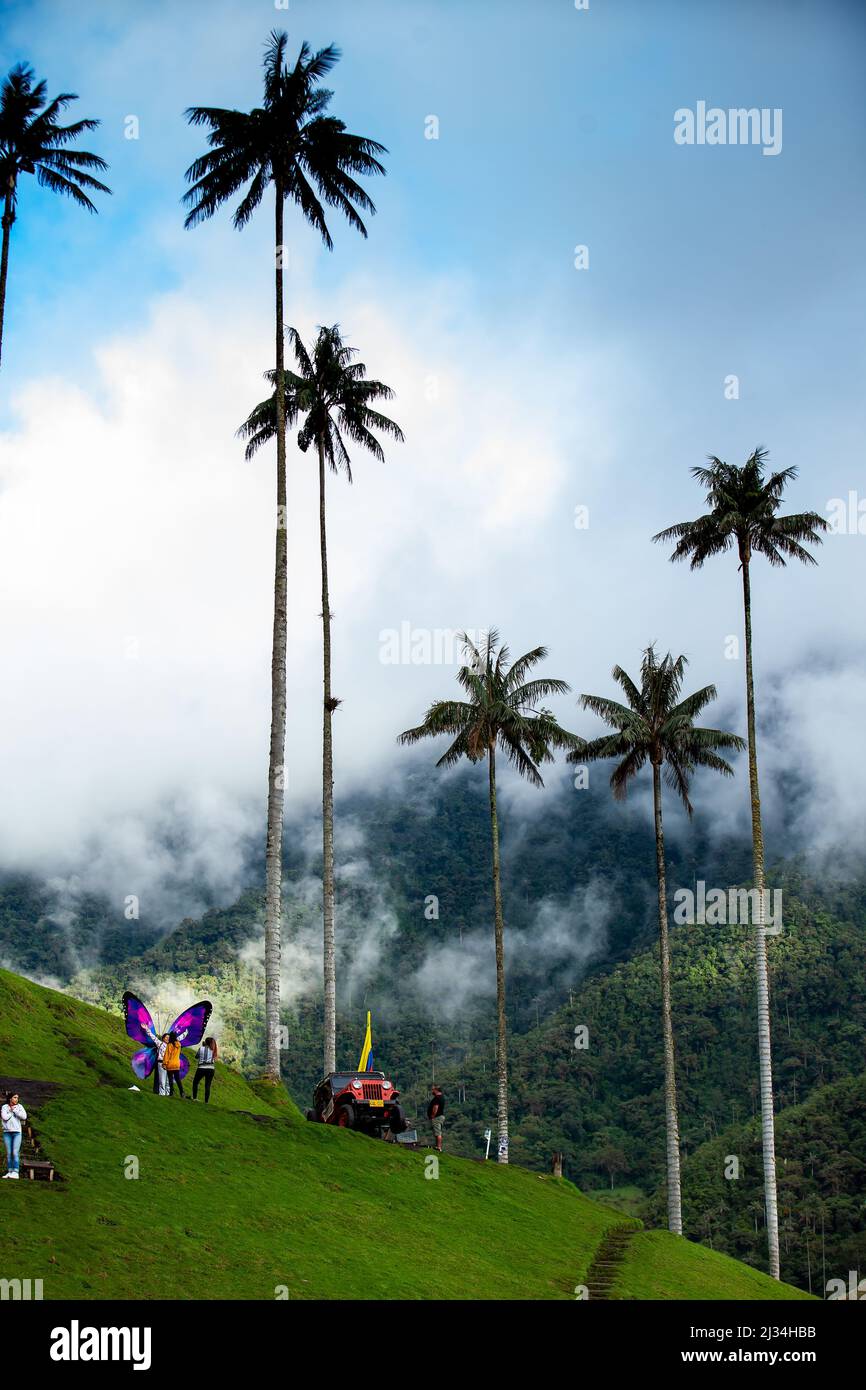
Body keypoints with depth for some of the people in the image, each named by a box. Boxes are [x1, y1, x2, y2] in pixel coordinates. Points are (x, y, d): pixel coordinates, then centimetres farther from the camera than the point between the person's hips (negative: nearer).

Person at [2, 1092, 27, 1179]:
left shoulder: (19, 1106, 5)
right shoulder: (4, 1107, 3)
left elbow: (24, 1116, -8)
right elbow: (5, 1117, -11)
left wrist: (14, 1110, -6)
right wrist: (11, 1111, -4)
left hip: (17, 1132, -1)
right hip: (7, 1132, 1)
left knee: (15, 1152, -10)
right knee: (9, 1153, 4)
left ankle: (16, 1172, -13)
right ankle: (10, 1171, 9)